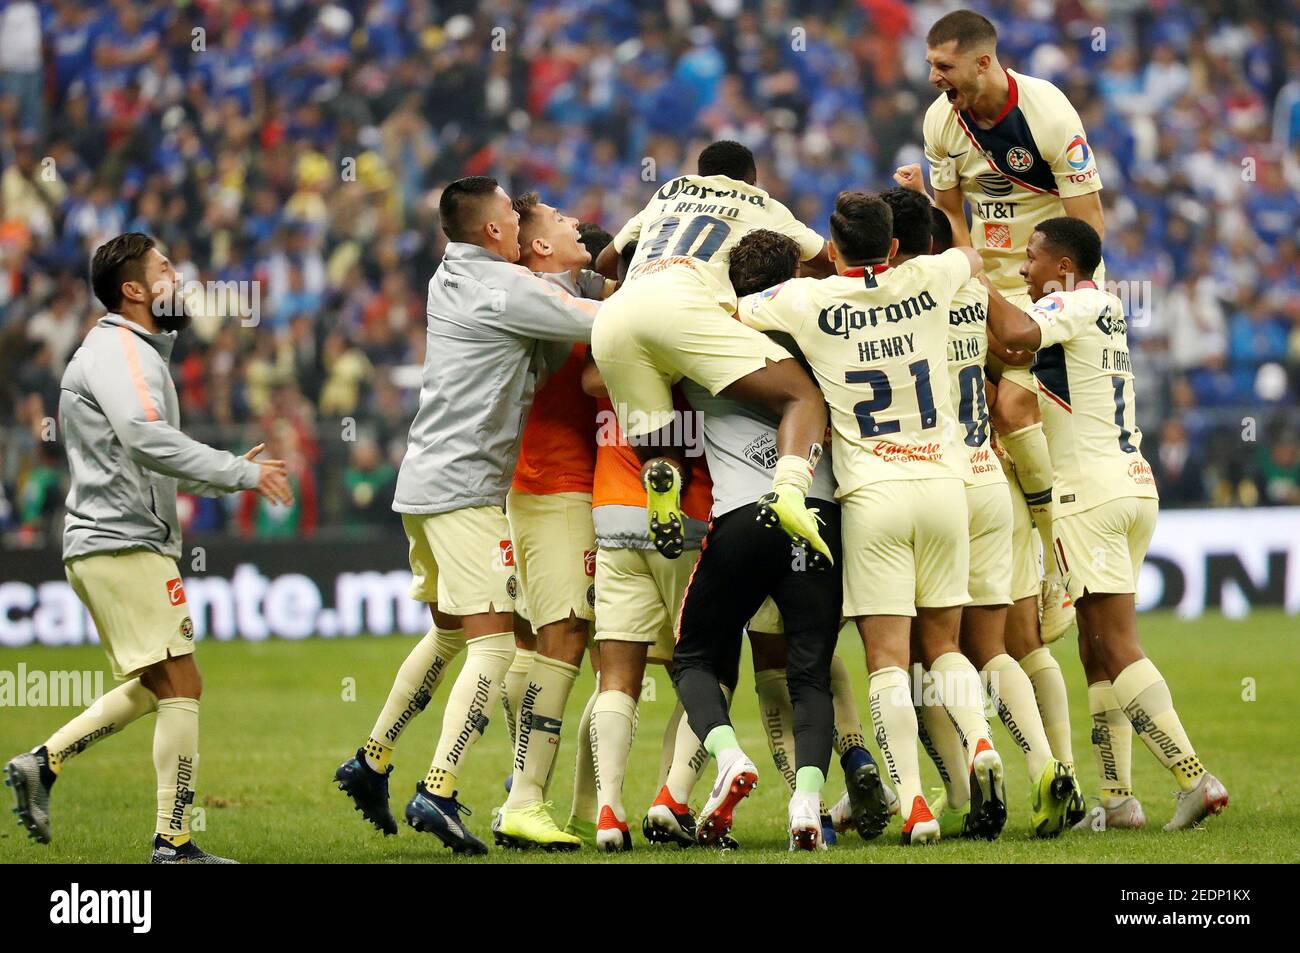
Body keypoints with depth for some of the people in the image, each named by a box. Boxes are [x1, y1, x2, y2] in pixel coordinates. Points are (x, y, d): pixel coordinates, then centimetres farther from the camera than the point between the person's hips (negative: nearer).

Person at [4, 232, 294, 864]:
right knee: (180, 687, -10)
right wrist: (239, 474, -22)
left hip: (111, 544, 11)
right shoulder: (118, 351, -12)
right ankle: (173, 843, -11)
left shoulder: (134, 353, 22)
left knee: (148, 689, 18)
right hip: (124, 545, -11)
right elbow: (147, 440, -27)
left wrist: (229, 472, 14)